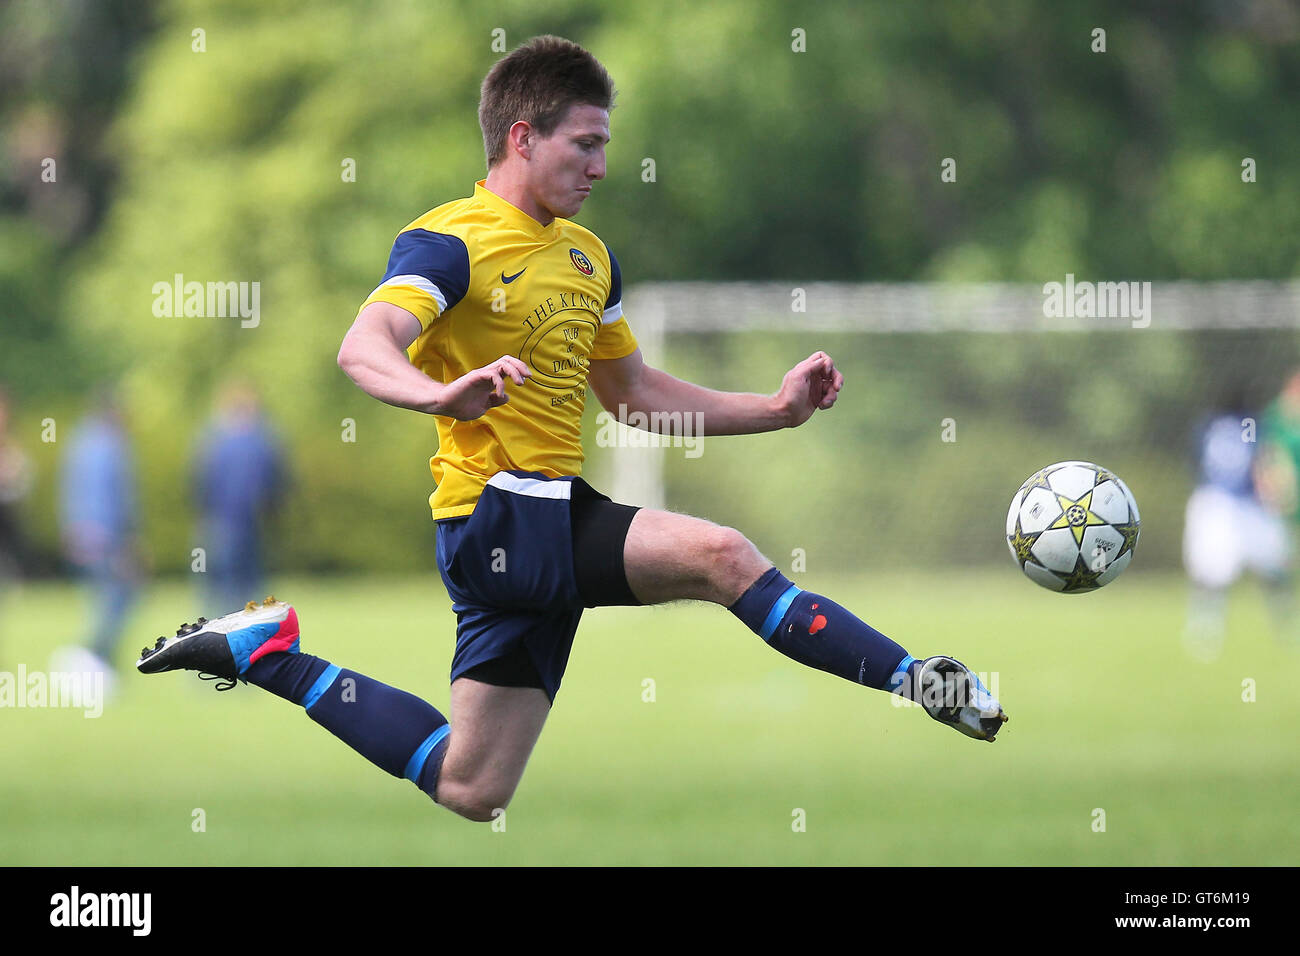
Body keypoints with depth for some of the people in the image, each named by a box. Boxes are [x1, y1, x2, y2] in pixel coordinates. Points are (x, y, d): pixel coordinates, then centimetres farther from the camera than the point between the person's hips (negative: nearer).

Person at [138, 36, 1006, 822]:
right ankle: (916, 681, -20)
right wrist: (443, 395, -50)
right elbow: (365, 348, -28)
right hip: (497, 521, -9)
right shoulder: (453, 242, -11)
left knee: (471, 794, 10)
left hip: (560, 520, 9)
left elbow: (634, 391, 27)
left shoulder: (589, 257, 16)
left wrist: (775, 409, 16)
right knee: (719, 554, -26)